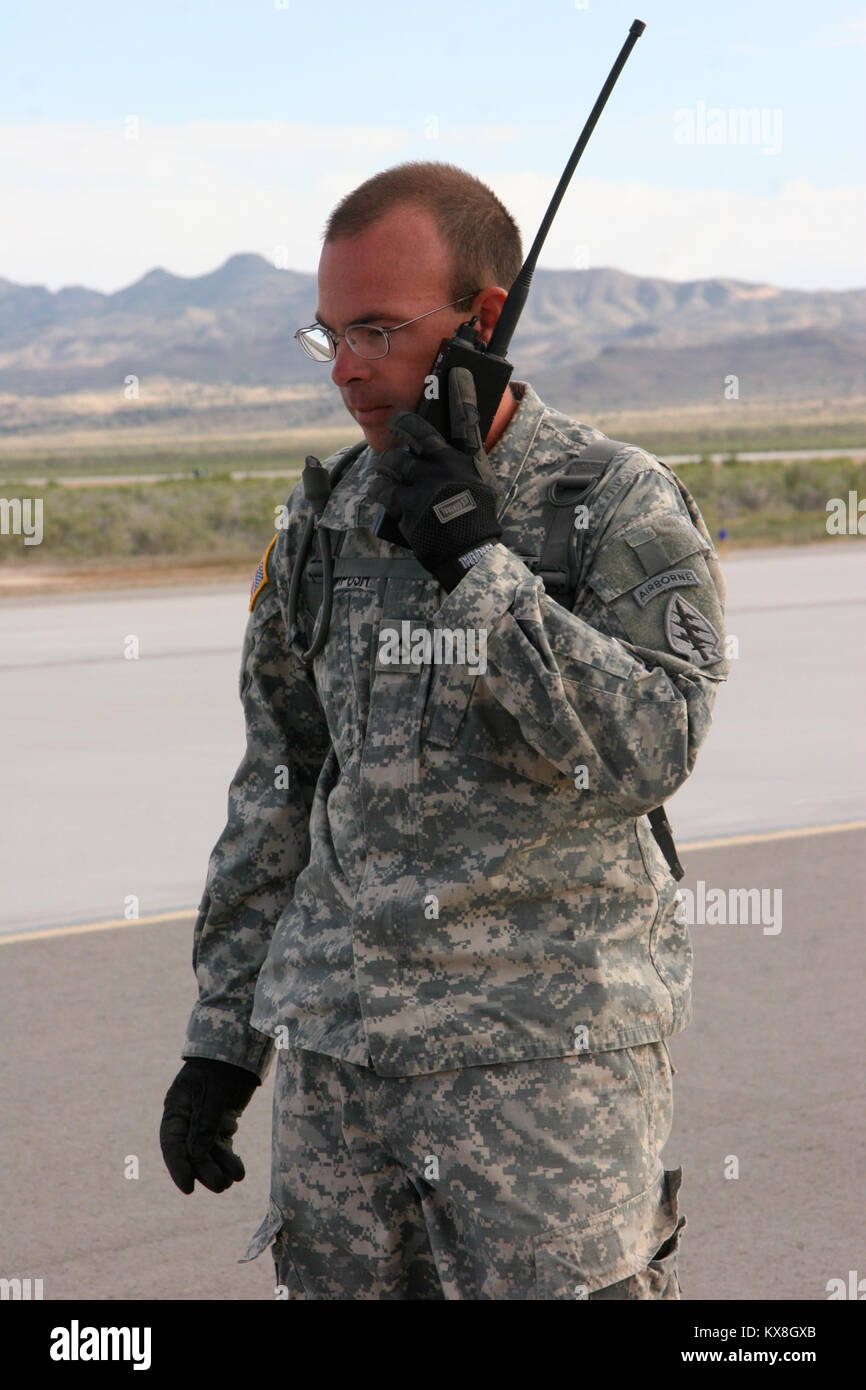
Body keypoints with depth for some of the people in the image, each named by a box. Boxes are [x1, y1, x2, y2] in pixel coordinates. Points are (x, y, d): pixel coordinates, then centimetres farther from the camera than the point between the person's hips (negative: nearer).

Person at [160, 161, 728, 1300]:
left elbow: (648, 749, -20)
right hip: (334, 1043, 5)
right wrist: (220, 1040, 13)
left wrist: (480, 567, -23)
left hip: (549, 1049, -5)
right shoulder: (322, 524, 8)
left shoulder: (626, 511, -6)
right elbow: (276, 795, 14)